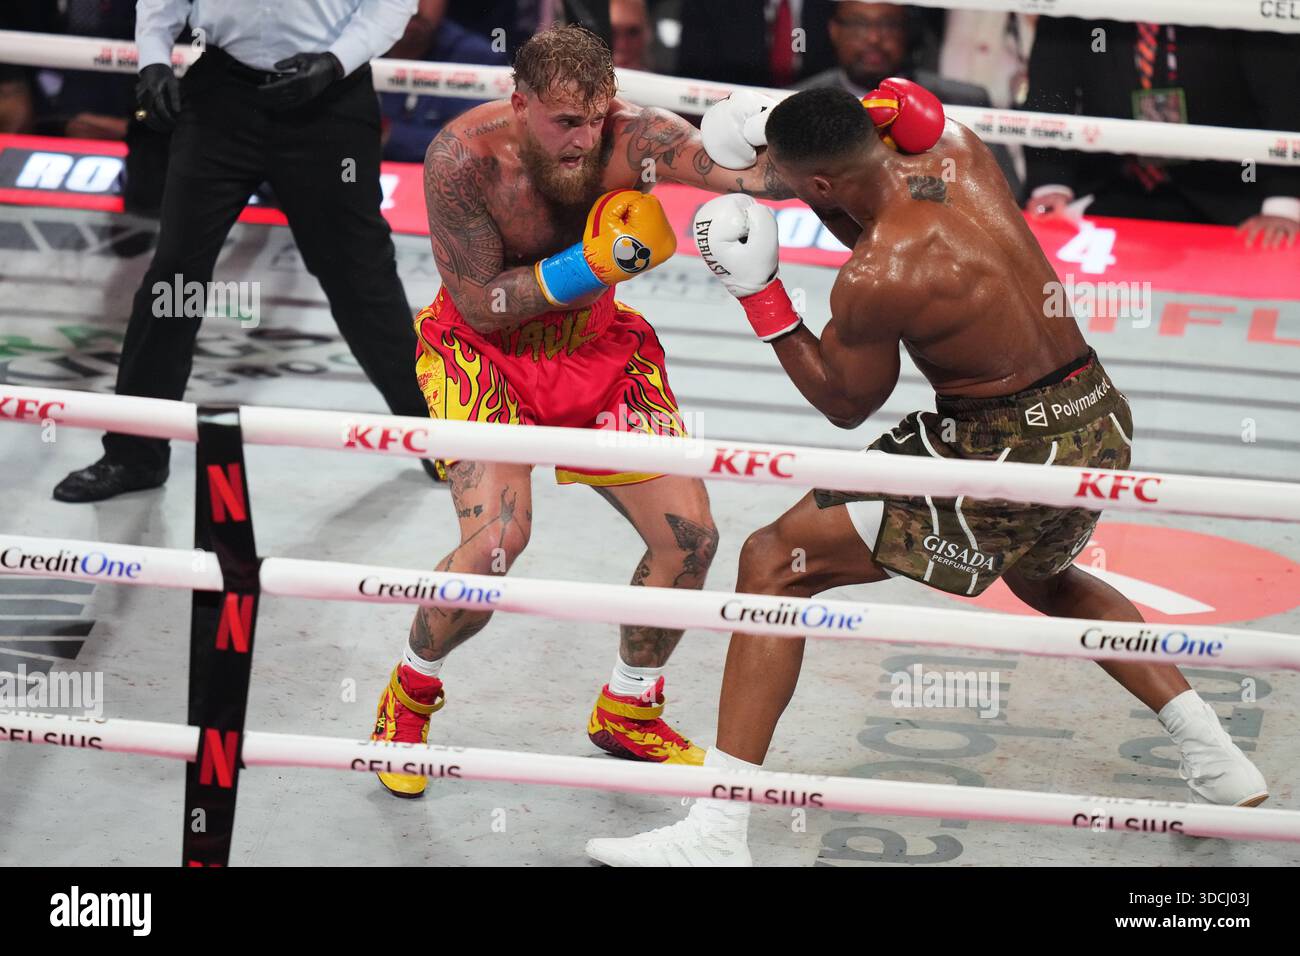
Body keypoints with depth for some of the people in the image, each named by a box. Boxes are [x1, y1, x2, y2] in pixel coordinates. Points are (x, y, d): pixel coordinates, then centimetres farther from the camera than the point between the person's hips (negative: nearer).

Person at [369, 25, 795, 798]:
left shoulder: (631, 137, -23)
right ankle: (411, 693, 6)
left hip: (594, 342, 4)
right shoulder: (463, 157, -26)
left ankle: (628, 712, 24)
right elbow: (479, 303, -20)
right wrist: (591, 266, -32)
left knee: (690, 535, -3)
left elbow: (745, 172, -39)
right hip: (484, 349, -4)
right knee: (497, 539, -25)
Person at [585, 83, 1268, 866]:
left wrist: (759, 296, -3)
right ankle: (1217, 758, 38)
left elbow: (846, 405, -3)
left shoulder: (873, 281, -22)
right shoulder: (959, 150, -2)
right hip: (1099, 424, 9)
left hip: (1007, 457, -9)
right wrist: (791, 155, 8)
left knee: (775, 564, -4)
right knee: (1046, 579, 40)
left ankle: (716, 832, -8)